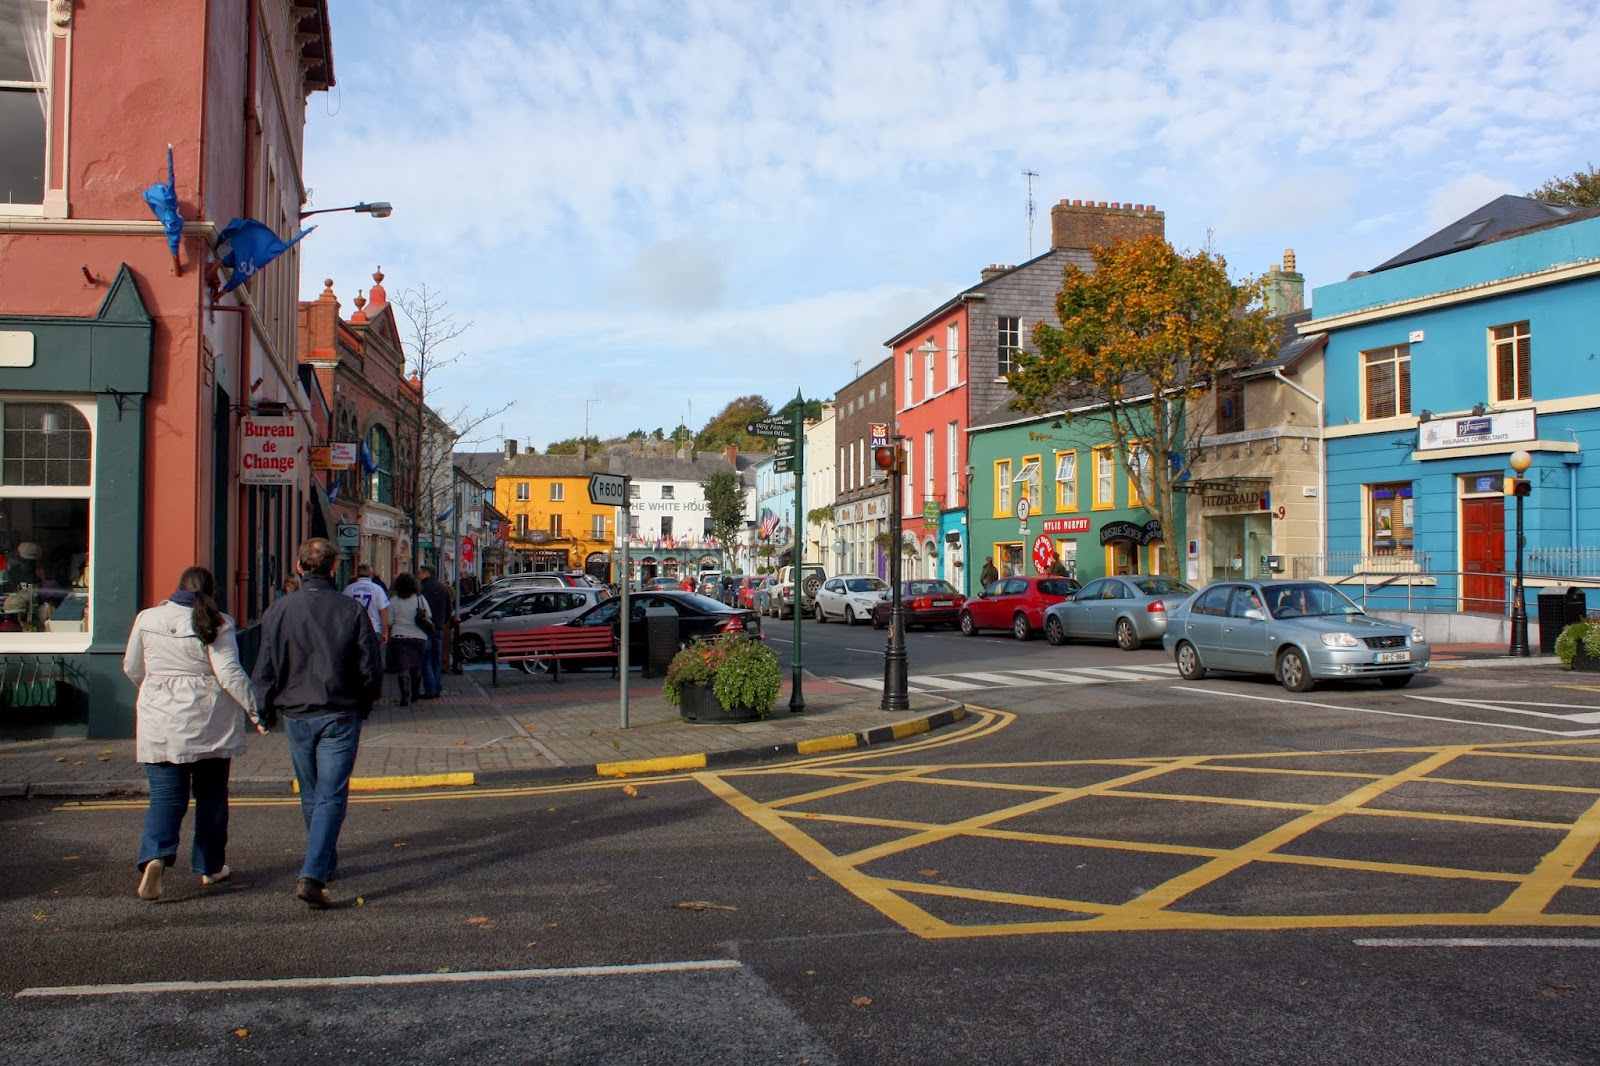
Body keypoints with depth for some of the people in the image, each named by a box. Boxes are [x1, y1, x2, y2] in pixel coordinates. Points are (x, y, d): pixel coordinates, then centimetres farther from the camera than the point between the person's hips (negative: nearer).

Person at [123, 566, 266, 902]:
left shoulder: (147, 618, 2)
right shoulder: (215, 626, -9)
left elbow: (132, 669, 13)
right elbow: (230, 675, -15)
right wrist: (256, 711, -8)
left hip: (159, 724, 2)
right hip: (209, 724, -2)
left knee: (165, 794, 5)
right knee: (211, 795, 12)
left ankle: (155, 856, -19)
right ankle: (210, 867, 21)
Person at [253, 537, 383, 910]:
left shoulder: (278, 611, -5)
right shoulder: (352, 610, -9)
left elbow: (264, 671, 0)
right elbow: (371, 670, -5)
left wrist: (264, 711, 13)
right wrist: (363, 705, 12)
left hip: (295, 717, 3)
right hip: (340, 717, -3)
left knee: (311, 796, 19)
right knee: (331, 797, -1)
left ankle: (325, 863, 34)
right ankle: (312, 875, -13)